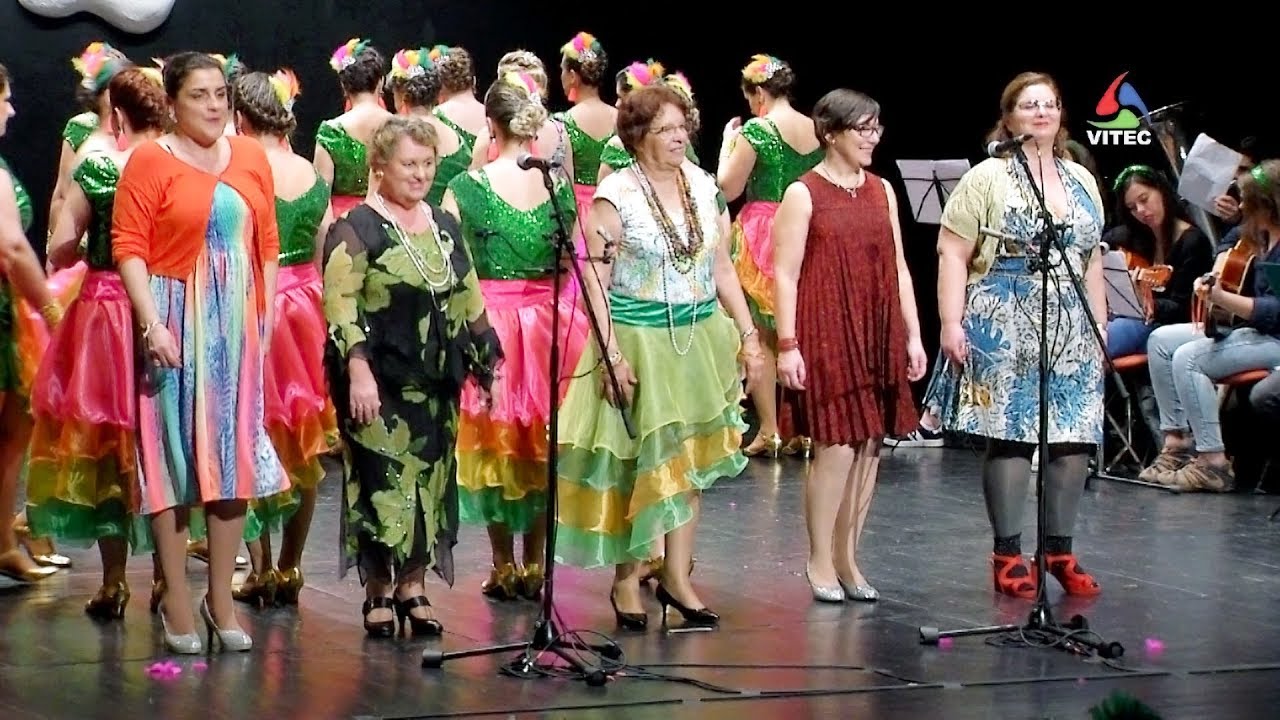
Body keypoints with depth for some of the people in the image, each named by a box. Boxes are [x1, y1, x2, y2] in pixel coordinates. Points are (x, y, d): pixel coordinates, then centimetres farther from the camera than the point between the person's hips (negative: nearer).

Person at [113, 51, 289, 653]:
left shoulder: (251, 158, 10)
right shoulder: (151, 161, -6)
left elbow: (267, 243, 13)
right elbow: (129, 247, -11)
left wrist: (266, 317, 6)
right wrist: (151, 323, -19)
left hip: (238, 324, 5)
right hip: (176, 324, -5)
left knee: (235, 457, 7)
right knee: (174, 453, 0)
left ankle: (221, 598, 18)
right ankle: (176, 602, 7)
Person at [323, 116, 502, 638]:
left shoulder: (444, 227, 16)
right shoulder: (357, 229, -4)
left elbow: (470, 302, 21)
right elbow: (341, 304, -12)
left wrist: (488, 363, 18)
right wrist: (358, 369, -20)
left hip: (435, 381, 6)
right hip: (380, 379, -6)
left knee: (430, 481, 5)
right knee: (383, 479, -7)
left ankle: (413, 588, 12)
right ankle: (378, 592, 3)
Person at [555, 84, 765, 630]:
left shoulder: (704, 187, 6)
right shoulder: (615, 196, -9)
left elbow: (722, 268, 13)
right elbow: (596, 280, -11)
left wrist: (748, 333, 8)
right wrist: (611, 353, -17)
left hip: (701, 337, 5)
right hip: (639, 339, -5)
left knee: (692, 458, 6)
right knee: (641, 460, 0)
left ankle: (677, 576, 15)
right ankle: (627, 579, 14)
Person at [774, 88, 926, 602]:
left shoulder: (882, 191, 13)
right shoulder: (803, 194, -4)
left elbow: (898, 267, 15)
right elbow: (785, 274, -7)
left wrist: (913, 335, 10)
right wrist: (787, 344, -13)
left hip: (876, 336, 6)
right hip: (826, 335, -6)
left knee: (869, 446, 5)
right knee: (837, 445, -9)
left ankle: (847, 558, 16)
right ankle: (820, 560, 4)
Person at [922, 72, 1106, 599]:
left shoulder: (1082, 181, 15)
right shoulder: (987, 179, -2)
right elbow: (953, 254, -6)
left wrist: (1101, 328, 15)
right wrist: (952, 322, -14)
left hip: (1072, 332, 5)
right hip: (1005, 330, -5)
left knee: (1074, 440, 3)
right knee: (1010, 435, -3)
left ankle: (1060, 551, 14)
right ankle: (1008, 555, 5)